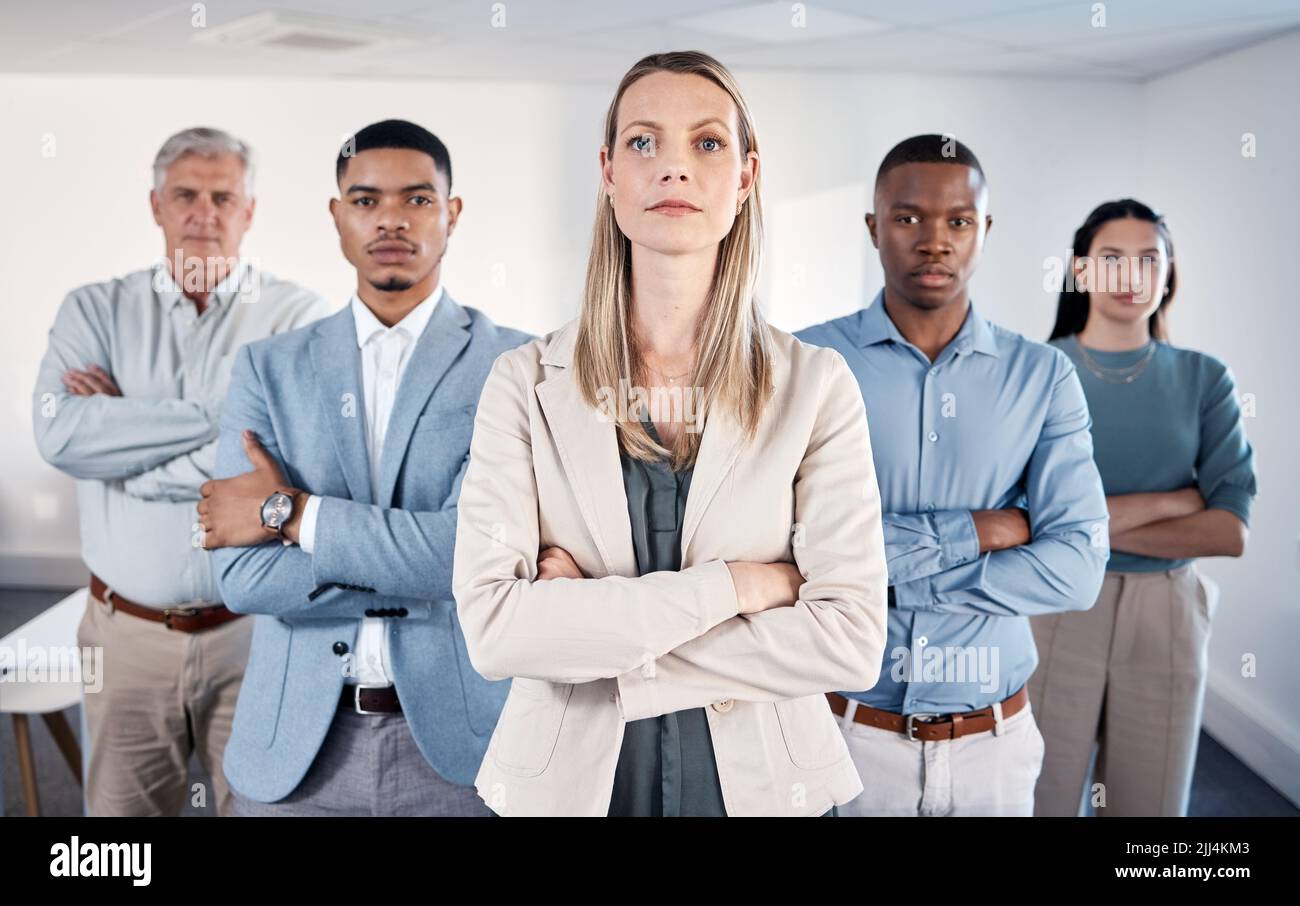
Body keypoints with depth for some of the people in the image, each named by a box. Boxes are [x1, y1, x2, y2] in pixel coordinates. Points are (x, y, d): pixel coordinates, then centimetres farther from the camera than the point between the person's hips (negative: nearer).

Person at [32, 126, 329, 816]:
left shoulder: (298, 316, -4)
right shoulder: (95, 310, 5)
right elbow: (59, 434, -12)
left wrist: (117, 425, -11)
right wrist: (215, 412, -15)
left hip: (255, 628, -2)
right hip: (126, 633, 3)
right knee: (121, 806, 16)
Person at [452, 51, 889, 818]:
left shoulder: (816, 385, -8)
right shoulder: (525, 383, -8)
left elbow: (851, 639, -14)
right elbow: (493, 627, -16)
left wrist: (600, 634, -17)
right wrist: (733, 584, -19)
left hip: (759, 778, 0)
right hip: (570, 777, 1)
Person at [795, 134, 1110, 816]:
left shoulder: (1043, 376, -2)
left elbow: (1077, 569, -11)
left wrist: (886, 573, -16)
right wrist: (970, 532, -16)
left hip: (994, 740, 2)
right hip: (847, 729, -2)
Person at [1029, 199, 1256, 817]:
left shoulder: (1204, 379, 1)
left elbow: (1229, 531, -7)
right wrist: (1173, 500, -11)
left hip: (1165, 617, 2)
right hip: (1054, 609, -2)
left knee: (1150, 802, 15)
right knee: (1039, 797, 9)